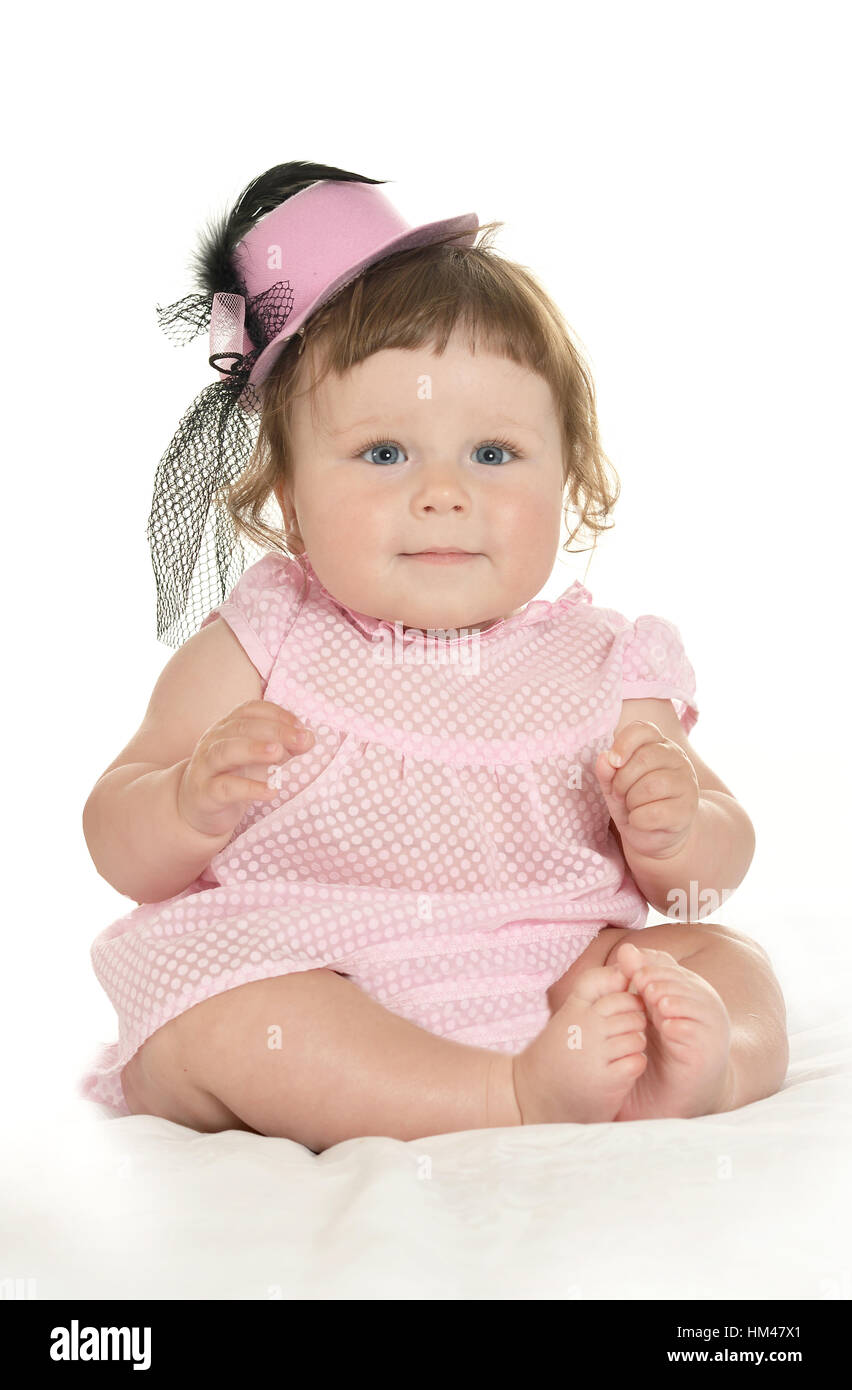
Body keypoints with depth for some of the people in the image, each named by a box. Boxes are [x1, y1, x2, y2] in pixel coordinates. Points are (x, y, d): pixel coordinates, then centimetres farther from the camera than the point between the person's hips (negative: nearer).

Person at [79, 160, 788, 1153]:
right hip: (302, 982, -2)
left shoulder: (601, 670, 5)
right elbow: (120, 852, 2)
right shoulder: (259, 651, 1)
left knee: (734, 967, -13)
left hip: (546, 986, 3)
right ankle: (516, 1101, -36)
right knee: (210, 1017, -31)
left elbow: (721, 857, 12)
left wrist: (677, 834, -14)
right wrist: (189, 805, -23)